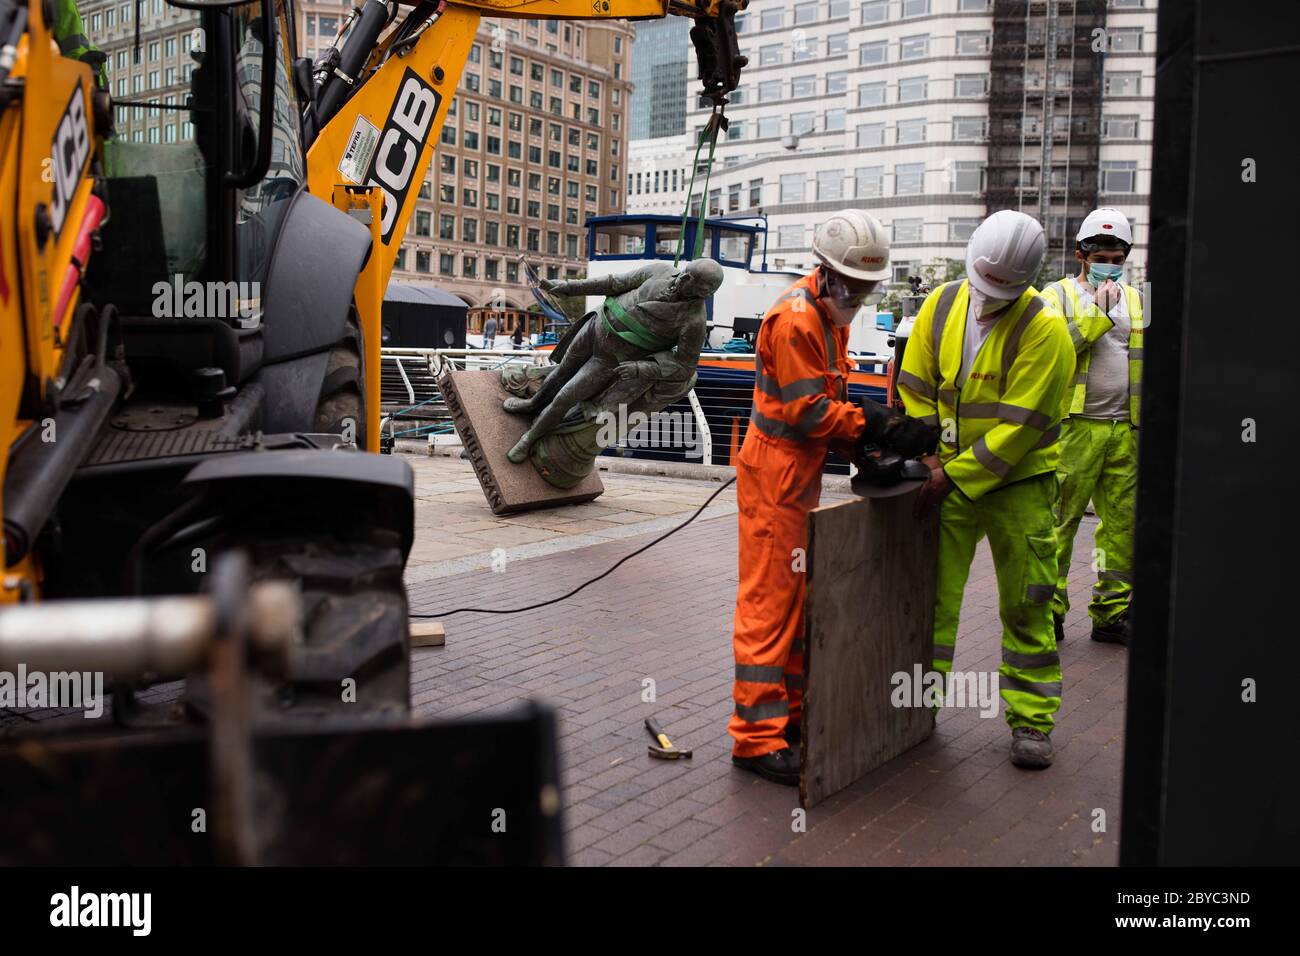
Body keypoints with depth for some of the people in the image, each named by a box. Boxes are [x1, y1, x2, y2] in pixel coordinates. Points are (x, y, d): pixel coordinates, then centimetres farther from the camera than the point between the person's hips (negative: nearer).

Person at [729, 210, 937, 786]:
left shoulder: (831, 317, 14)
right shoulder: (794, 318, -17)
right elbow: (809, 411, -21)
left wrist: (861, 448, -1)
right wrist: (880, 425, -21)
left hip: (803, 475, 10)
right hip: (774, 473, -10)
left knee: (799, 597, 16)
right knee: (769, 602, -7)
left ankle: (790, 710, 28)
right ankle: (756, 736, -2)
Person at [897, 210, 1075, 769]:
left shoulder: (1044, 329, -16)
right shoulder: (942, 305, -1)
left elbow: (1020, 425, -19)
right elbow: (915, 388, 5)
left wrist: (954, 477, -20)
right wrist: (924, 458, -6)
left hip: (1018, 481, -4)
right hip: (947, 475, 4)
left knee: (1025, 603, 4)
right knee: (931, 592, 6)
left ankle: (1031, 720, 17)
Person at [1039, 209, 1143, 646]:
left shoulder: (1135, 299, 19)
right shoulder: (1058, 295, 3)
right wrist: (1098, 312, -11)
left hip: (1124, 430, 5)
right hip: (1074, 426, -5)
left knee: (1123, 522, 6)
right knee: (1059, 519, -5)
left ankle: (1110, 612, 15)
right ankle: (1048, 608, 5)